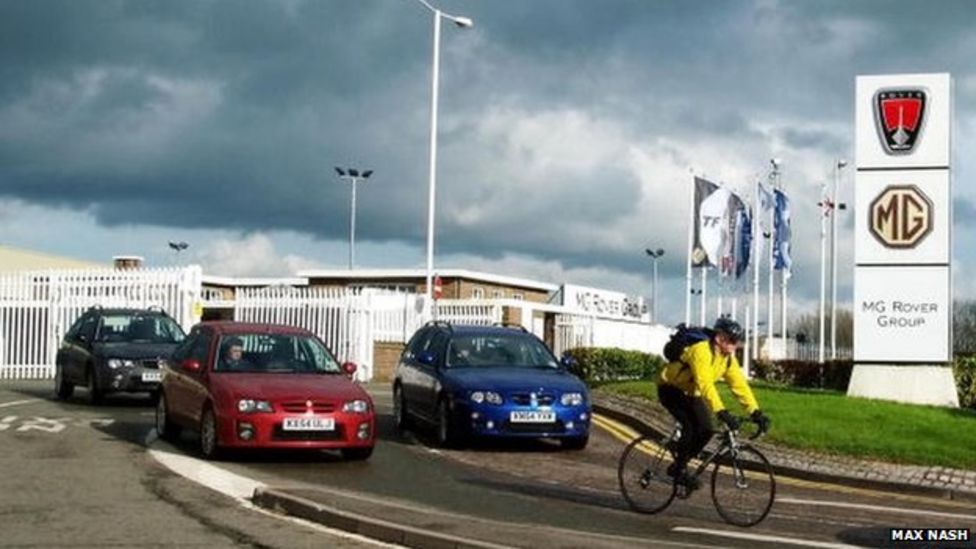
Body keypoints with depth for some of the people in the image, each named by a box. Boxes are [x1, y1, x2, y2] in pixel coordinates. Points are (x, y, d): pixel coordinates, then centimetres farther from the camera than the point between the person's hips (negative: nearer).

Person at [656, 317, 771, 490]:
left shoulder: (728, 359, -6)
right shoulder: (701, 351, -32)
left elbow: (739, 385, -9)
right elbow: (705, 384, -42)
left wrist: (755, 412, -20)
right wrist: (721, 412, -51)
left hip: (690, 392, 8)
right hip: (670, 389, -8)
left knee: (706, 429, -7)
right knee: (690, 426, -25)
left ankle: (680, 464, 9)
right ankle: (679, 469, -10)